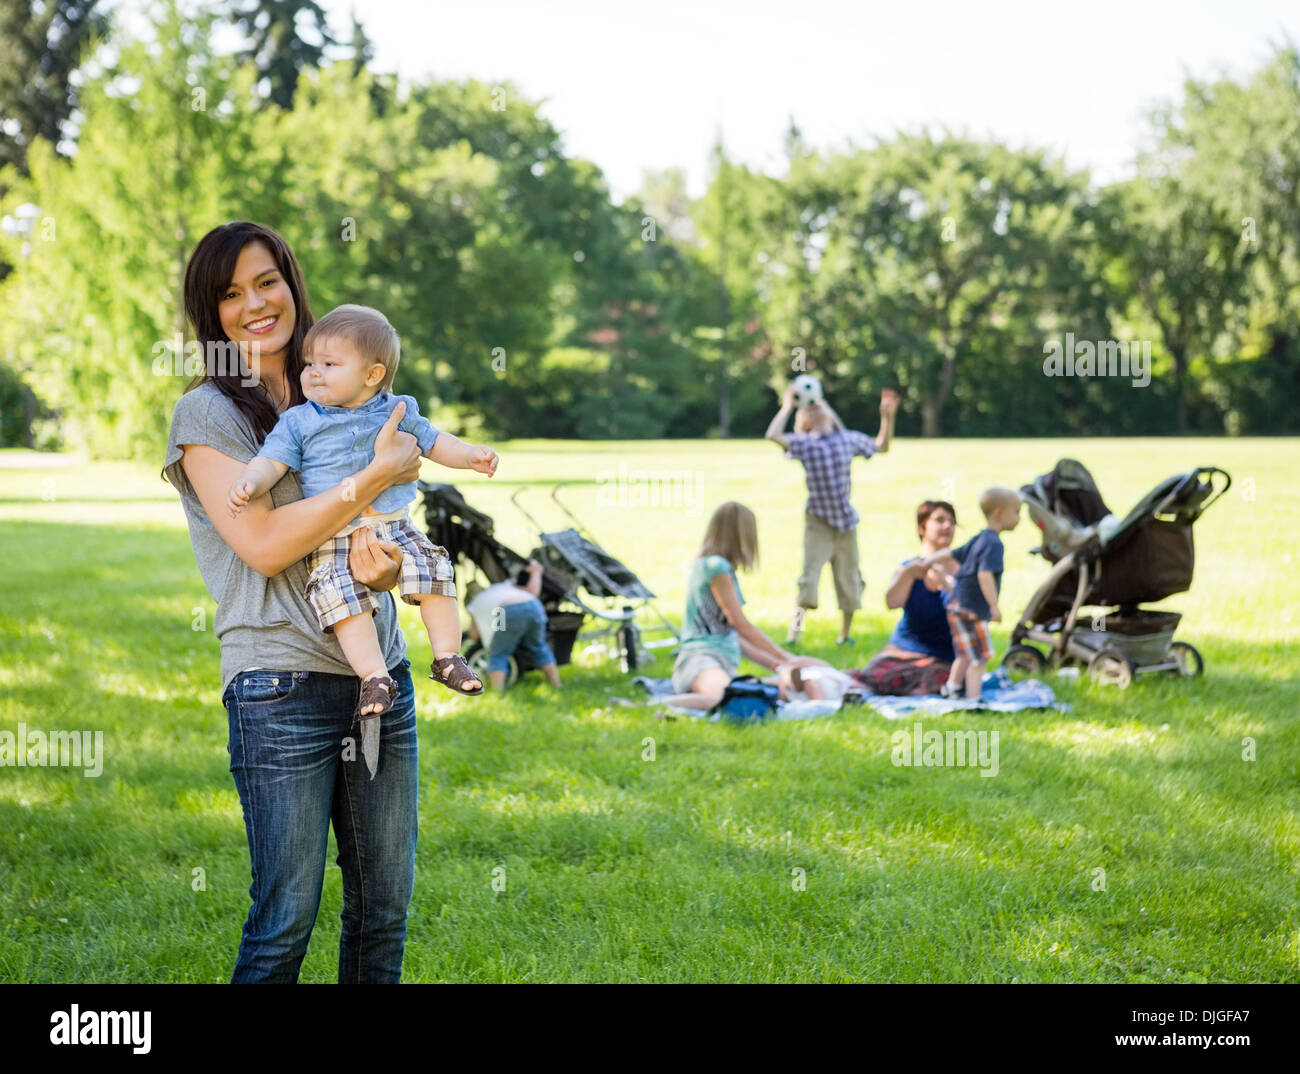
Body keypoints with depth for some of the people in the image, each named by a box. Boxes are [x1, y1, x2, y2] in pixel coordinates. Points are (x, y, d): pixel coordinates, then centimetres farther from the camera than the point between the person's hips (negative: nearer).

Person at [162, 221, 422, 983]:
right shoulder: (208, 413, -1)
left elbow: (389, 523, 15)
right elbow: (264, 544, -12)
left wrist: (387, 561, -9)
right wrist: (379, 476, -11)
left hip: (381, 676, 6)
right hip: (283, 683, -6)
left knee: (386, 907, 9)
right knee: (287, 919, -3)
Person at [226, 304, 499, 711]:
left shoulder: (396, 412, 10)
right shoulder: (298, 421, 4)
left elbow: (433, 442, 23)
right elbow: (272, 461, -4)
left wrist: (470, 455, 8)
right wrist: (249, 482, -24)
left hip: (393, 527, 2)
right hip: (332, 537, -2)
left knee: (432, 570, -16)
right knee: (342, 594, -25)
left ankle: (447, 657, -2)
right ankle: (374, 676, -22)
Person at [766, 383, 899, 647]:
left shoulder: (849, 439, 6)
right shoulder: (804, 444, -5)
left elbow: (882, 445, 22)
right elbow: (773, 435, -22)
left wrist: (887, 417, 11)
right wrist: (787, 406, -12)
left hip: (846, 520, 4)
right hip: (818, 521, -4)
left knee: (848, 578, 9)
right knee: (809, 574, -13)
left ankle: (845, 633, 23)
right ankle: (793, 633, -11)